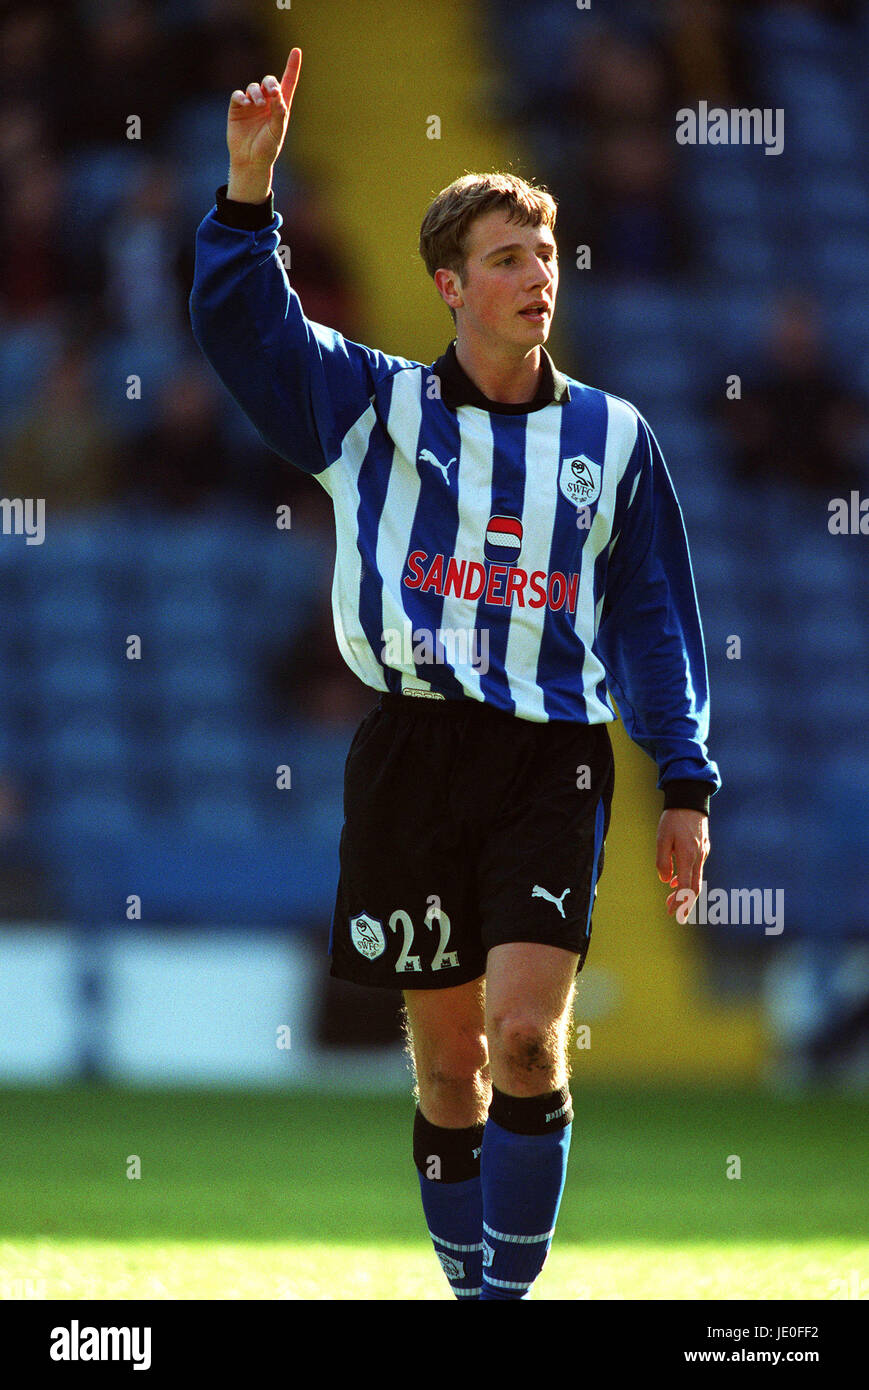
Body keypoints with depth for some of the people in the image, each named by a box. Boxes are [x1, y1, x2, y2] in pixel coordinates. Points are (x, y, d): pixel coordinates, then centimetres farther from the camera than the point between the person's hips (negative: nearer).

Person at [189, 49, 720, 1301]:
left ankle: (511, 1283, -8)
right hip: (412, 748, 1)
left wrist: (686, 785, 8)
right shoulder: (376, 407, 7)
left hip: (551, 757, -1)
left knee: (527, 1034, -16)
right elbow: (239, 320, -1)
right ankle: (469, 1279, 15)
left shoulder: (612, 437, 9)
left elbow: (656, 618, 13)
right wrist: (250, 184, -17)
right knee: (446, 1055, 5)